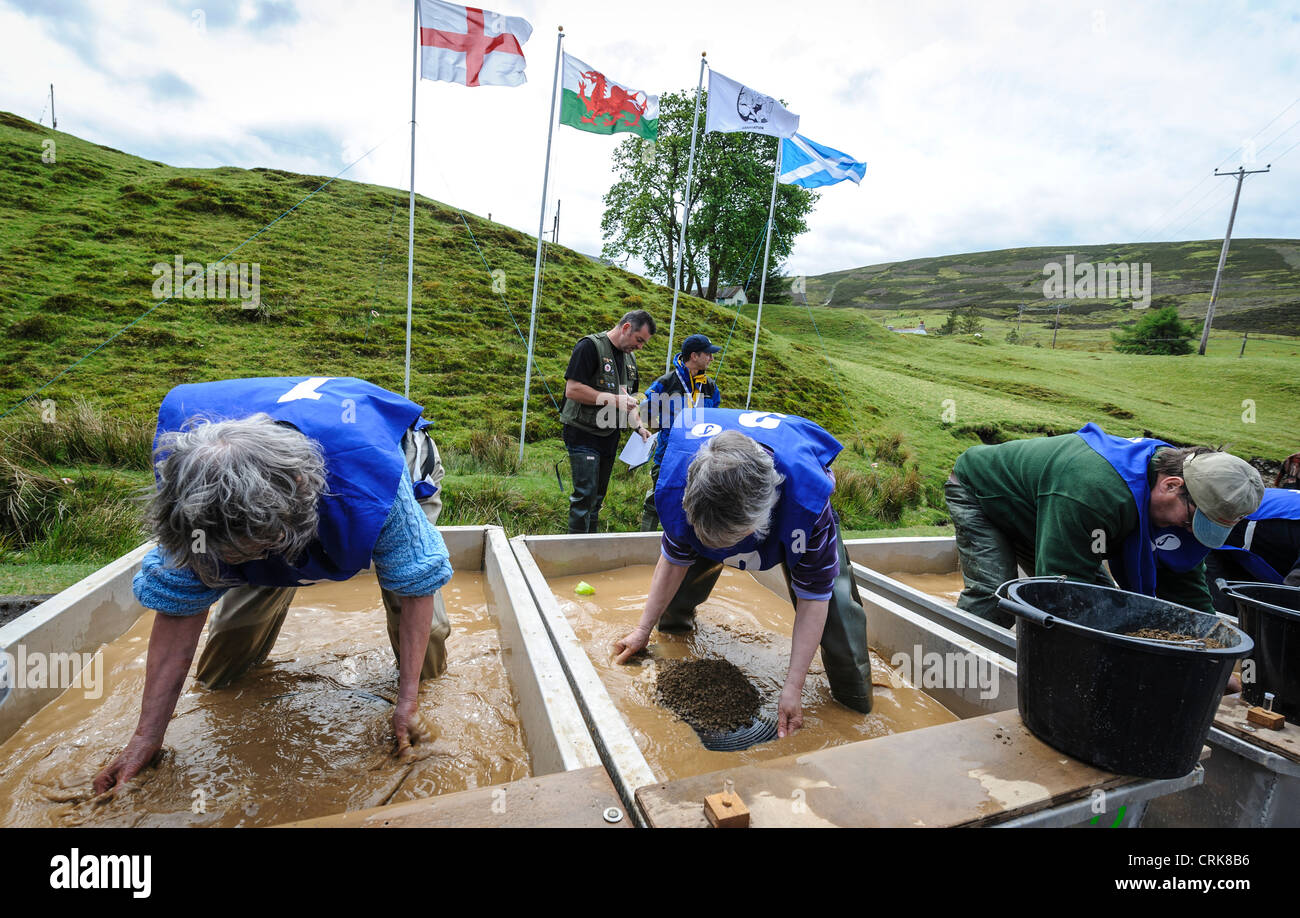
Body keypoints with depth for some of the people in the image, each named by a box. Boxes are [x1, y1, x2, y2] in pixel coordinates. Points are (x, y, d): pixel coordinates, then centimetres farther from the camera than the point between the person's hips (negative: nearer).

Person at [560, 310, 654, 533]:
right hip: (583, 434, -8)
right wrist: (614, 400, -19)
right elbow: (572, 390, -20)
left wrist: (639, 427, 7)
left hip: (610, 437, 8)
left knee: (598, 496, 12)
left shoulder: (630, 358, 15)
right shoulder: (590, 346, -11)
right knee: (585, 494, -11)